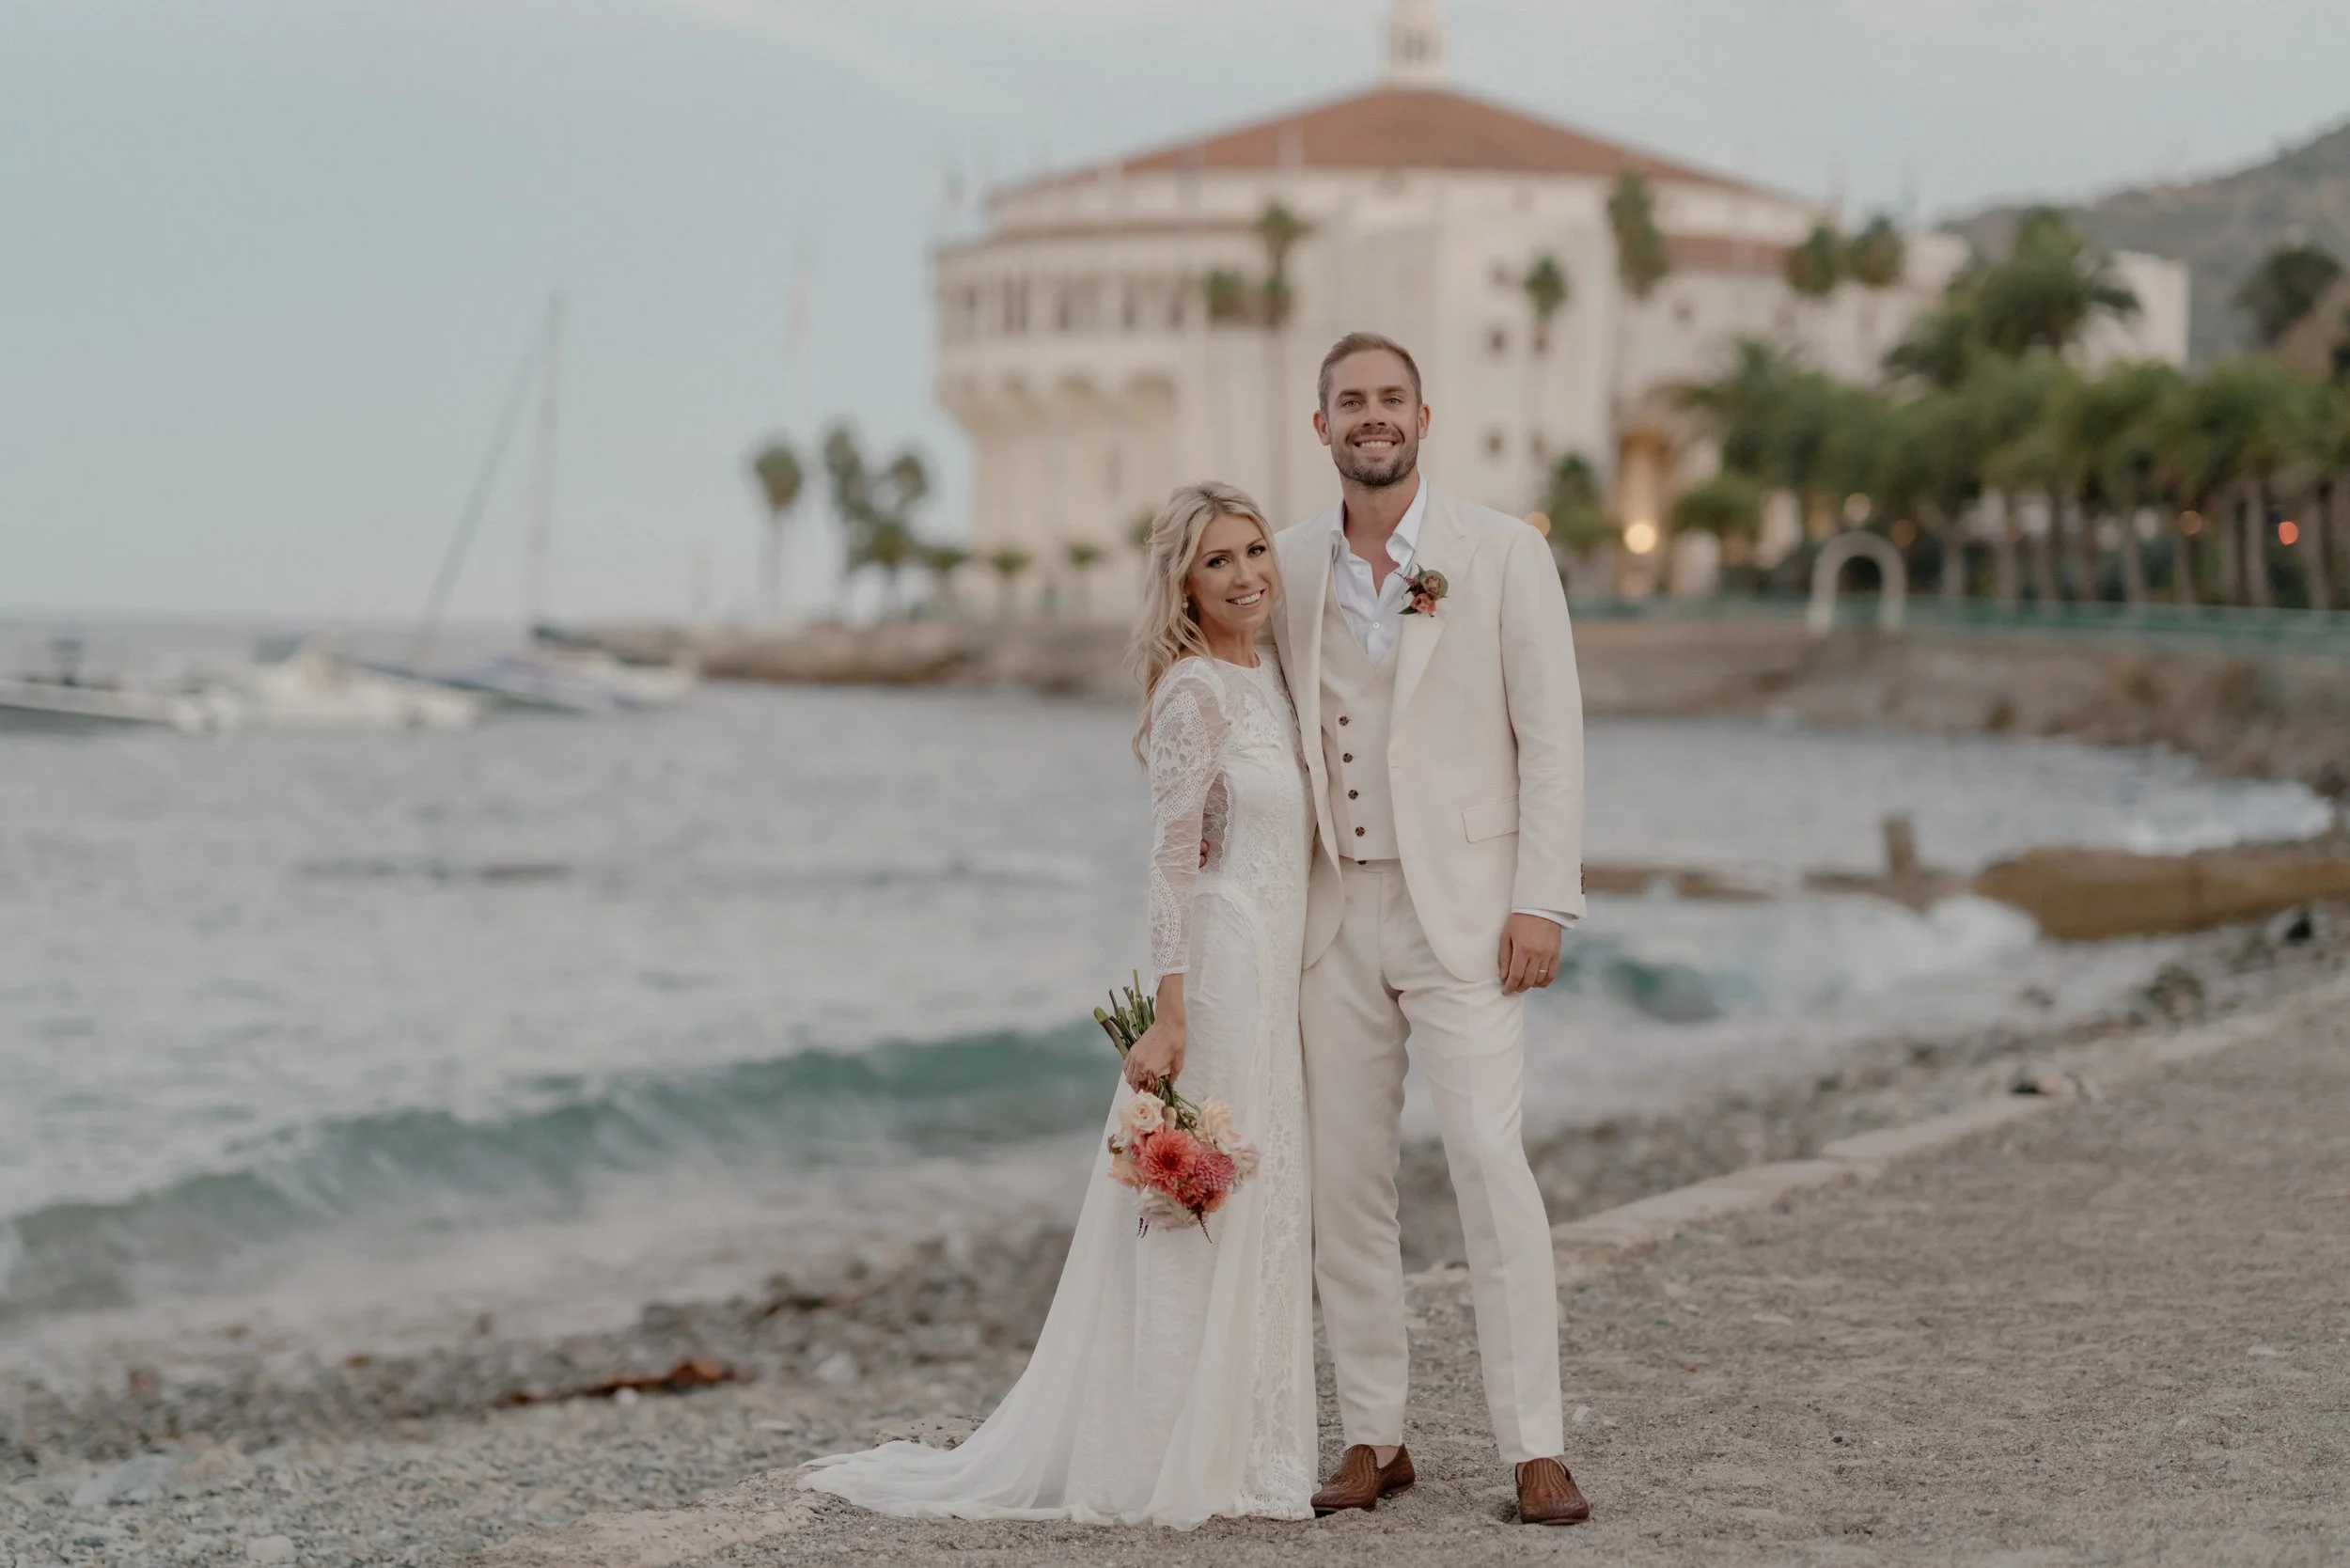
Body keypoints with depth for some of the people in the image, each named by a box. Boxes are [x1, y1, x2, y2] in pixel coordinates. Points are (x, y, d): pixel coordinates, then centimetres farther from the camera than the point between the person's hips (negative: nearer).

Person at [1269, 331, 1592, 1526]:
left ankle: (1535, 1449, -7)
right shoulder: (1291, 566, 8)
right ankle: (1372, 1439, 14)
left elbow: (1552, 733, -4)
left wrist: (1543, 901, -11)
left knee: (1489, 1163, -12)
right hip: (1334, 914, 4)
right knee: (1343, 1180, 5)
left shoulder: (1501, 552, -2)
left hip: (1462, 912, -4)